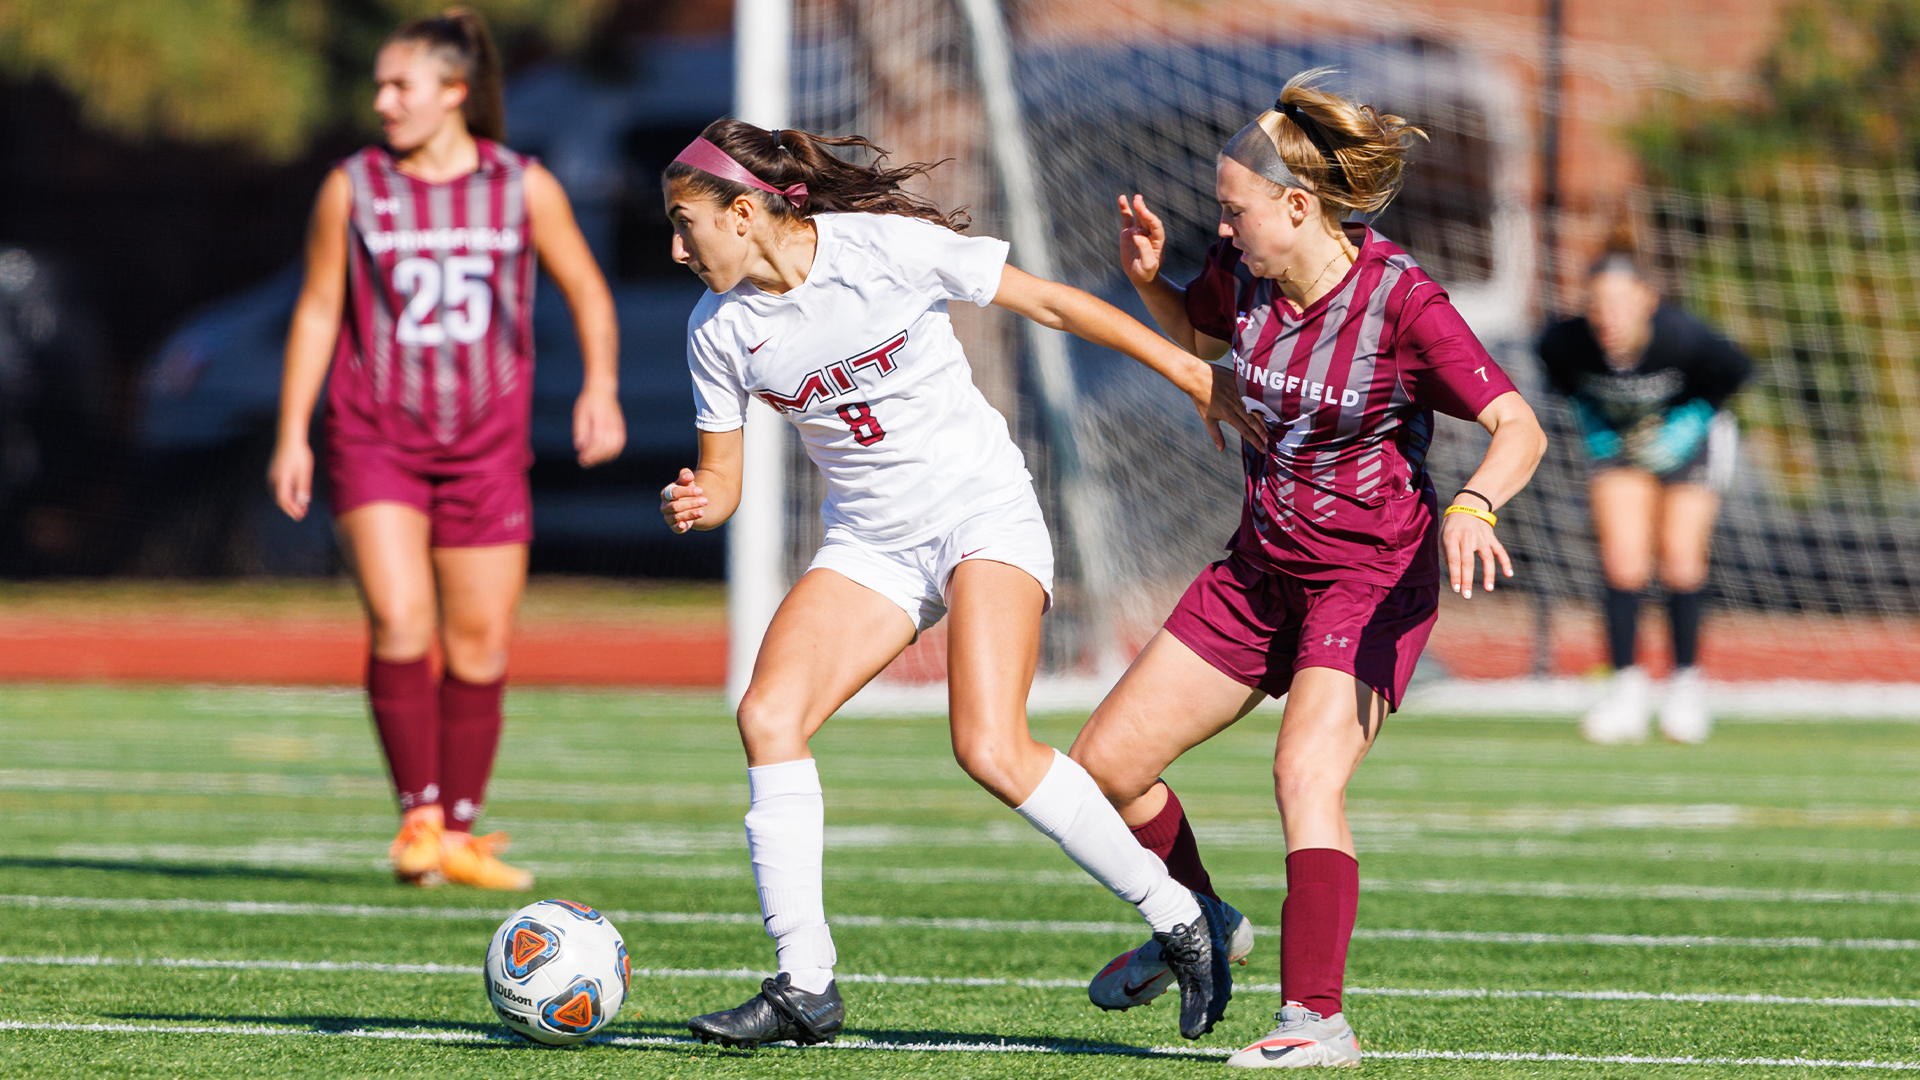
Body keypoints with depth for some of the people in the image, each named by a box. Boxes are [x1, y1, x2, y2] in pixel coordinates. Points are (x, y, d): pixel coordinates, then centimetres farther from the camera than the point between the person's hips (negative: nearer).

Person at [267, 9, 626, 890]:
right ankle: (417, 816, -9)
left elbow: (587, 292, 11)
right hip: (375, 436, -1)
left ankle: (458, 834, 15)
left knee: (480, 645, 3)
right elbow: (318, 310, 7)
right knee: (399, 623, -19)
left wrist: (601, 386, -5)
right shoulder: (352, 189, 2)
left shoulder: (523, 188, 2)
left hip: (486, 444, 1)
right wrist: (292, 436, 2)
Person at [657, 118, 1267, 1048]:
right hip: (869, 544, 5)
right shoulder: (720, 327, -2)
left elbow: (1048, 301, -7)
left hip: (984, 511, -5)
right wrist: (694, 507, -20)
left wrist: (1191, 373, -5)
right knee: (767, 714, -16)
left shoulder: (888, 248, -16)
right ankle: (805, 985, -11)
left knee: (991, 751, -23)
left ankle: (1178, 919, -8)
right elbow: (720, 478, 6)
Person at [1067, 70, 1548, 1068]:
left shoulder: (1401, 301, -22)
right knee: (1106, 764, 7)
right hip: (1261, 566, 7)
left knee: (1305, 773, -29)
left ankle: (1316, 1020, -26)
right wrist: (1149, 279, -1)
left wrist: (1471, 507, -48)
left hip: (1371, 578, -7)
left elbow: (1519, 428, -27)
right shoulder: (1243, 273, -4)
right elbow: (1197, 335, 21)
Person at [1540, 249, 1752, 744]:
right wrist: (1593, 423, -3)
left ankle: (1686, 680, 11)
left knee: (1680, 561, -7)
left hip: (1686, 440, -2)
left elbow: (1735, 370, -13)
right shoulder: (1567, 342, -27)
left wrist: (1687, 423, -14)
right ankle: (1627, 683, -2)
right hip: (1619, 442, 2)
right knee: (1623, 561, -11)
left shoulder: (1682, 338, -34)